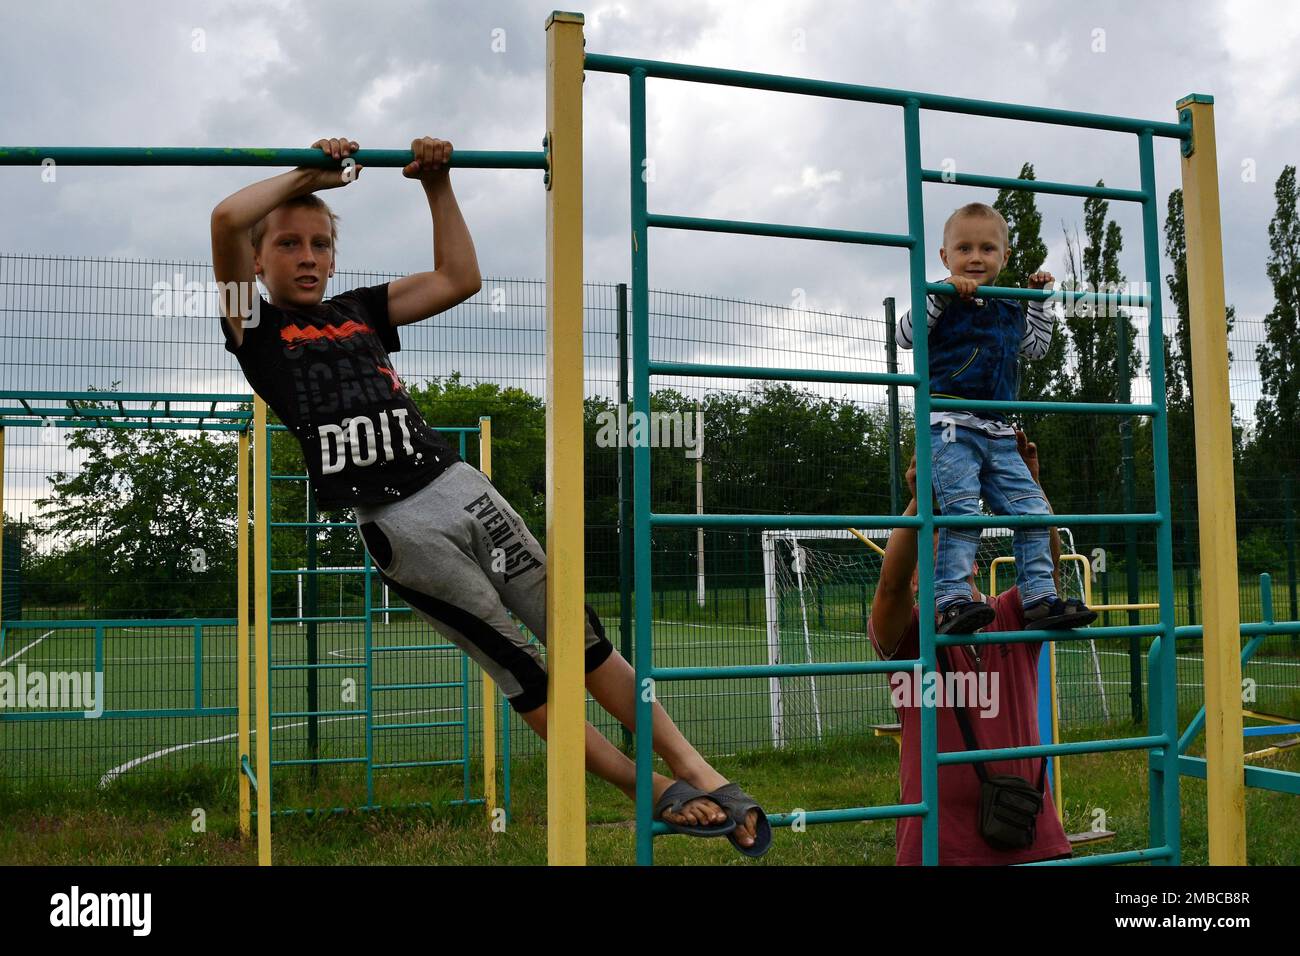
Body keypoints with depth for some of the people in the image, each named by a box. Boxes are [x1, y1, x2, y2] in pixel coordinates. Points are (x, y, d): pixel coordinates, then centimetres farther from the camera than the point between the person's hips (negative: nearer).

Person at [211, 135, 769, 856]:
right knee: (519, 667, -2)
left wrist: (437, 186, 17)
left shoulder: (361, 310, 21)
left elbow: (459, 279, 22)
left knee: (580, 636, 1)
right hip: (394, 524, -4)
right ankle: (654, 792, 7)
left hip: (460, 488, 5)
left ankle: (696, 771, 6)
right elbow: (227, 220, -9)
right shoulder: (256, 330, 7)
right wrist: (309, 173, 3)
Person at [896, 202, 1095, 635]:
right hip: (949, 425, -7)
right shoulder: (944, 302, 2)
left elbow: (1036, 347, 36)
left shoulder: (1010, 311, 20)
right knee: (962, 510, -19)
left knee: (1032, 511, 2)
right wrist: (941, 293, -18)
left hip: (998, 434, 7)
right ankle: (950, 601, -19)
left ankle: (1039, 598, 5)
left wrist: (1039, 299, 28)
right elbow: (904, 336, -12)